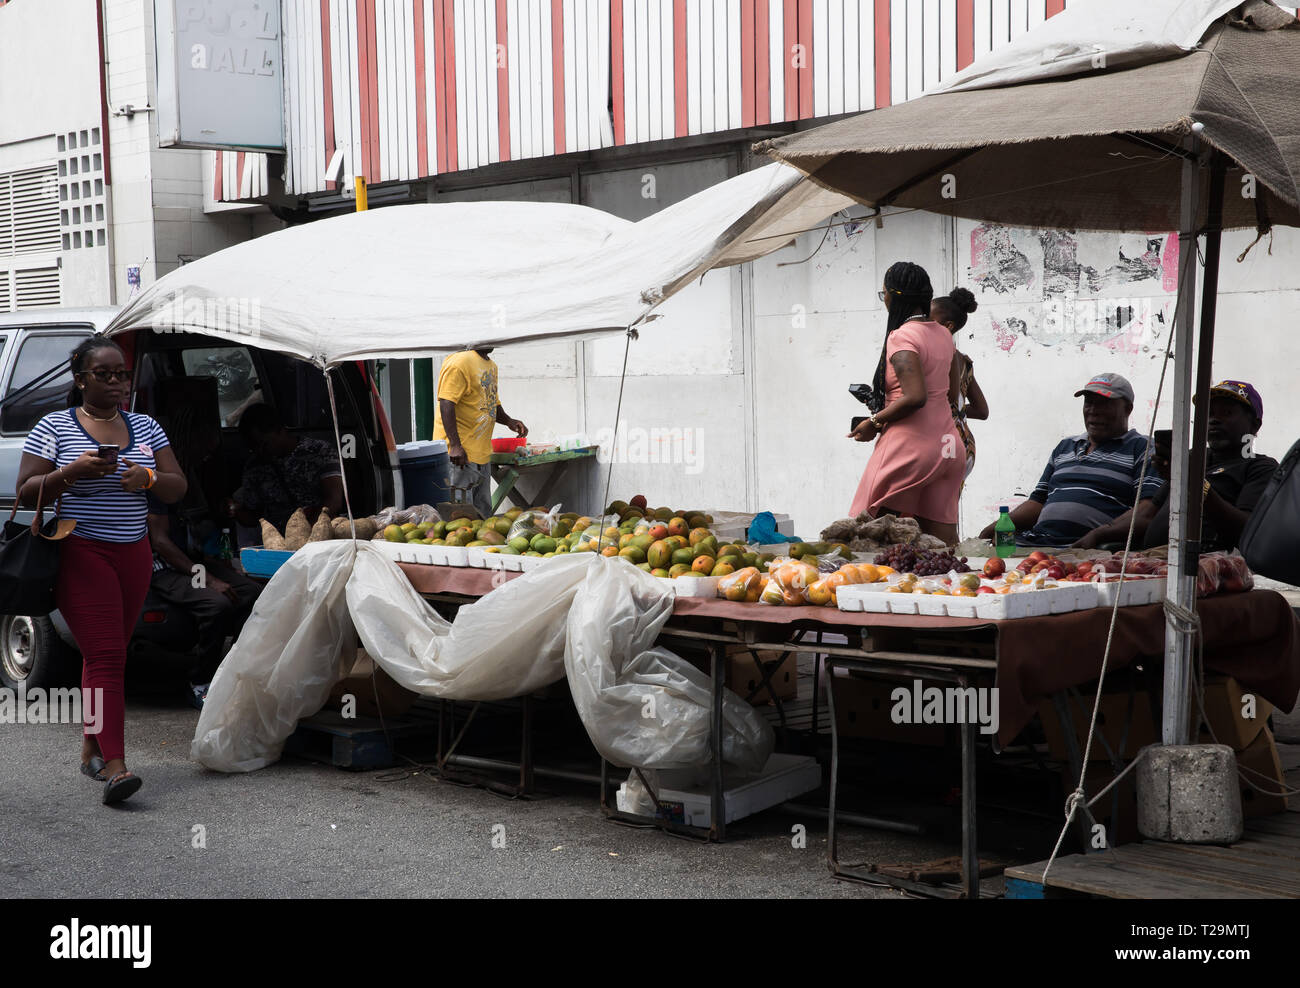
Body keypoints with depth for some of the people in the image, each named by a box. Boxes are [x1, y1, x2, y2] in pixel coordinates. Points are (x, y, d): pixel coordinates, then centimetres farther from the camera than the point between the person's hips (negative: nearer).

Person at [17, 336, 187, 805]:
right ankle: (114, 766, -19)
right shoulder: (54, 427, 0)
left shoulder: (144, 427, 13)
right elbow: (25, 493, -2)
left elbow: (178, 488, 12)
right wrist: (72, 472, -19)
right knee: (105, 657, -14)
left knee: (108, 654, 10)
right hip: (81, 553, -5)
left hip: (133, 555, 5)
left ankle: (91, 748, 24)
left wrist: (148, 479, -10)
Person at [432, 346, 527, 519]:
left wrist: (508, 421, 8)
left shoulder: (491, 366, 16)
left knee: (483, 514, 14)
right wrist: (455, 445, -27)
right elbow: (447, 404, -20)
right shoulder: (459, 362, -14)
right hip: (460, 453, -10)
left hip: (482, 453, 10)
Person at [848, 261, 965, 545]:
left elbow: (915, 397, -22)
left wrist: (874, 421, -12)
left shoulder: (902, 337, -12)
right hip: (946, 446, 8)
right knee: (943, 540, 6)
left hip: (910, 444, -8)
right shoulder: (944, 335, 13)